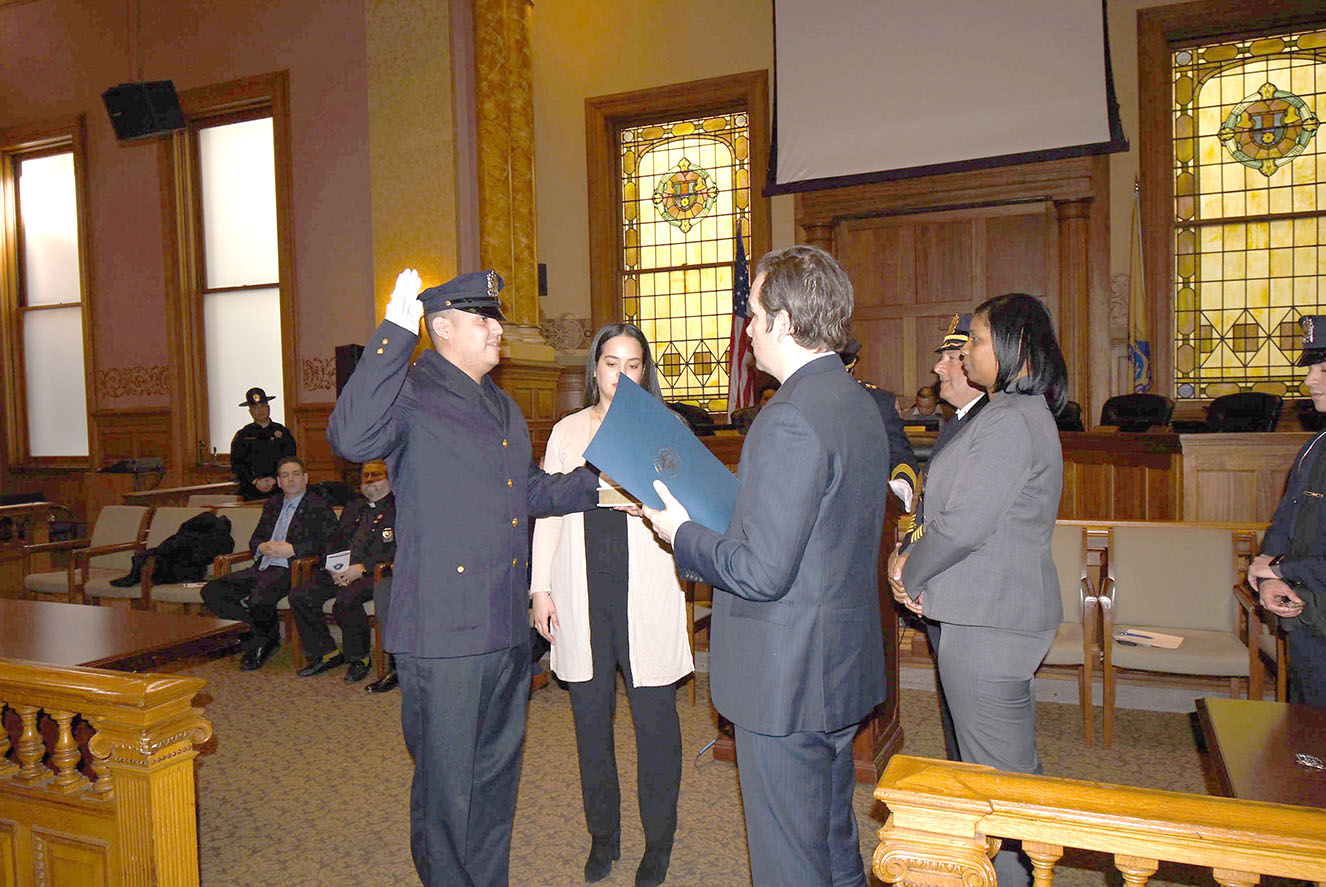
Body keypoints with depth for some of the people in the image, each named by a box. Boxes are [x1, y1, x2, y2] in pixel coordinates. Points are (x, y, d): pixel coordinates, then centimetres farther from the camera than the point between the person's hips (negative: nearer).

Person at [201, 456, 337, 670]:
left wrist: (291, 549, -18)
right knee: (211, 591, -6)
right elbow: (254, 539, 23)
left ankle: (258, 642, -2)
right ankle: (268, 631, -3)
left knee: (259, 597, -35)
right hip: (262, 568, 8)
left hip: (290, 570, -8)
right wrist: (262, 547, -2)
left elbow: (329, 543, -11)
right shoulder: (272, 505, 23)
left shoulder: (318, 506, 0)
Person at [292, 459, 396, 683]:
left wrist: (362, 568, -19)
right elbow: (336, 542, 22)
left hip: (373, 572, -7)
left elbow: (396, 549, -10)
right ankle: (327, 653, 1)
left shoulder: (398, 509, 2)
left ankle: (359, 658, -10)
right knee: (299, 596, -13)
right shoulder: (353, 507, 24)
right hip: (340, 572, 7)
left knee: (345, 602, -34)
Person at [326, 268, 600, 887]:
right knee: (446, 783, 6)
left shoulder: (501, 407, 18)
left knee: (496, 772, 20)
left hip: (508, 628, 8)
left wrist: (598, 483, 15)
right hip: (444, 633, -8)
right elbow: (352, 438, -31)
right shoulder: (413, 394, -9)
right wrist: (394, 332, -30)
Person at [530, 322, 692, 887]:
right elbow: (548, 510, 10)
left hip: (645, 591, -2)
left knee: (655, 719, 2)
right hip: (583, 592, 2)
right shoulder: (567, 432, 11)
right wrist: (540, 588, 4)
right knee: (590, 717, 10)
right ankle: (603, 836, 28)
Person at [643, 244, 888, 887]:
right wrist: (717, 517, 14)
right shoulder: (859, 403, 7)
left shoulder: (790, 419, -24)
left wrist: (683, 534, -10)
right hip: (846, 666, 10)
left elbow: (762, 571, -26)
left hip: (786, 679, -10)